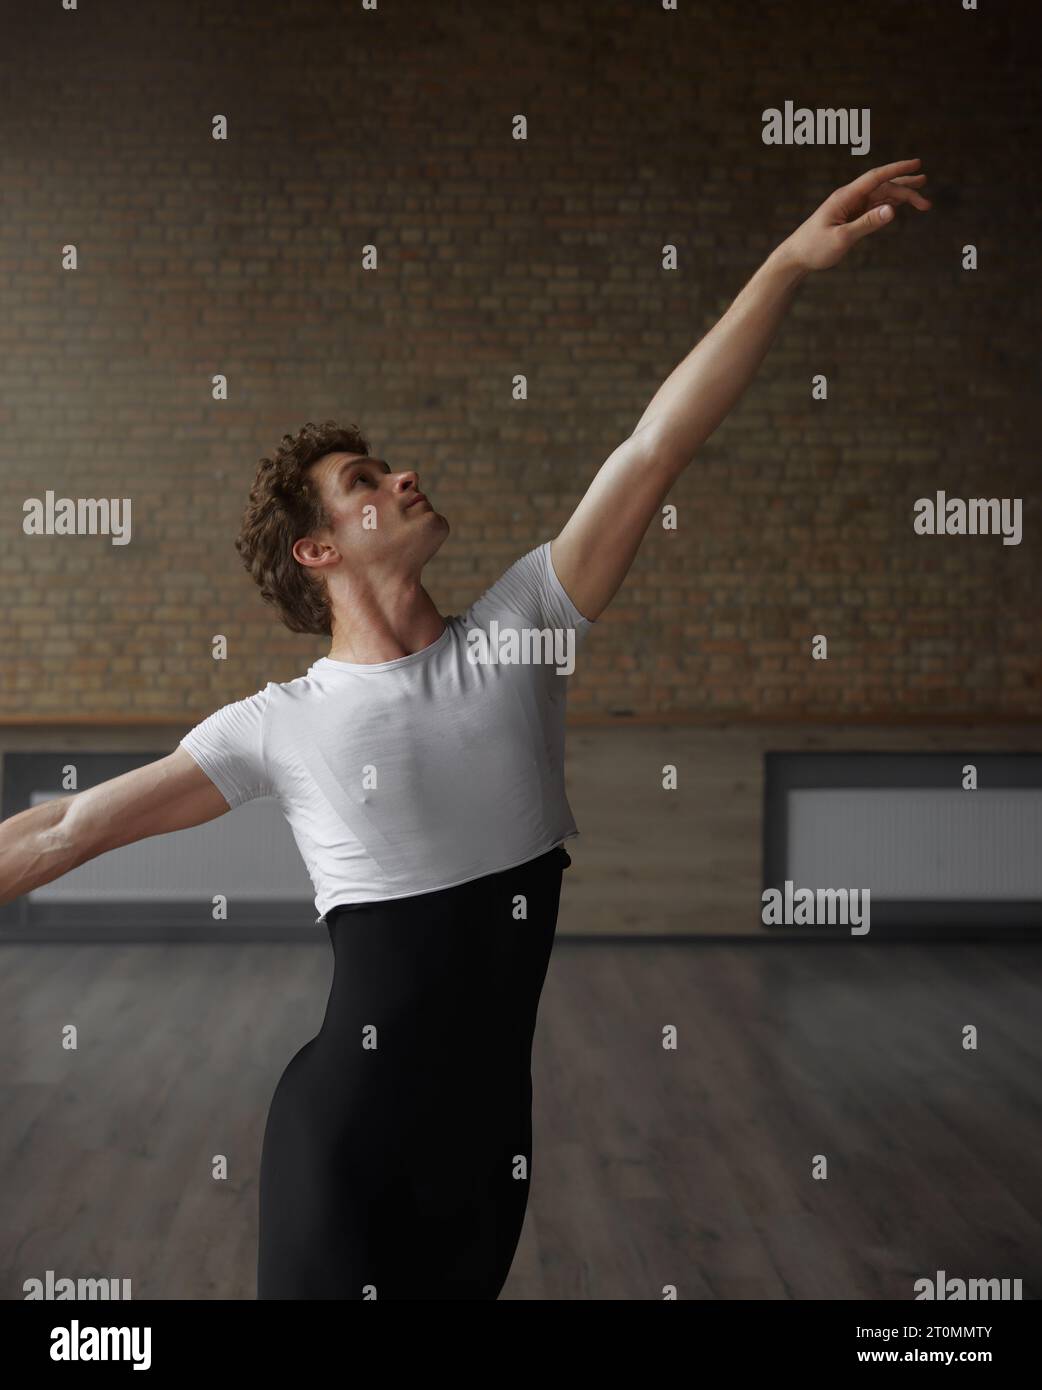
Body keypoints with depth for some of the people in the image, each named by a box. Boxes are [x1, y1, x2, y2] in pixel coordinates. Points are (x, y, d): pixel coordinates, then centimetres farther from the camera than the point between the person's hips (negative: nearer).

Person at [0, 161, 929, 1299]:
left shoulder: (515, 633, -1)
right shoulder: (280, 726, -7)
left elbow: (656, 447, -7)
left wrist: (789, 264, -10)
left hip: (496, 1136, 4)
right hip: (350, 1137, -4)